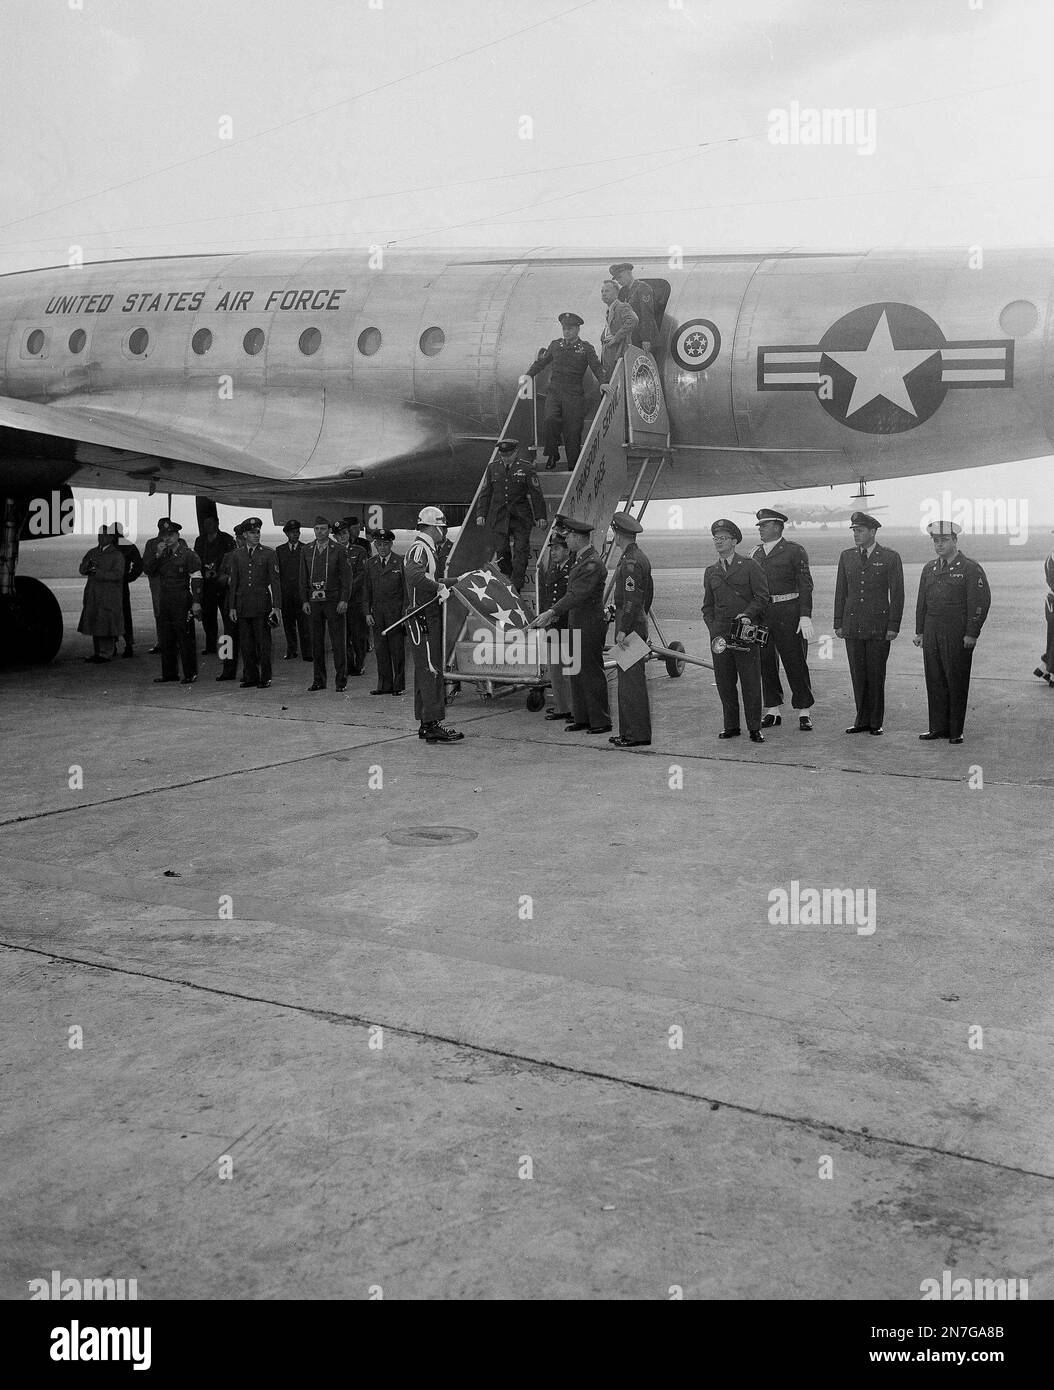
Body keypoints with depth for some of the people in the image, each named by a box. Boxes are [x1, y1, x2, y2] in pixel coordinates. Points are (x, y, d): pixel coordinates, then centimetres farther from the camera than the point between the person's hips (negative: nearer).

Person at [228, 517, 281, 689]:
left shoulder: (269, 554, 2)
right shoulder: (237, 555, 11)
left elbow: (275, 581, -1)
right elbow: (233, 582, 13)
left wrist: (277, 606, -9)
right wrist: (232, 607, 6)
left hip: (262, 603, -3)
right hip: (242, 604, 3)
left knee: (263, 643, -2)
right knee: (246, 644, 5)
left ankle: (265, 678, 4)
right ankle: (250, 677, 13)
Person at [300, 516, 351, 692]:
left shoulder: (339, 550, 1)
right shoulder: (307, 551, 10)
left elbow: (346, 577, -1)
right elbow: (303, 578, 12)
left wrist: (343, 600, -10)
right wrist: (304, 601, 4)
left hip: (334, 601, -3)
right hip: (314, 601, 3)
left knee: (338, 641, -2)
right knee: (316, 641, 6)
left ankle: (341, 680, 4)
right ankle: (319, 680, 13)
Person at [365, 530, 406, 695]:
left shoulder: (400, 562, 0)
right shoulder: (370, 563, 11)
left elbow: (406, 588, -1)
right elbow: (368, 589, 12)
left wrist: (405, 610, -7)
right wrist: (368, 612, 5)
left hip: (396, 610, -4)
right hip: (377, 611, 4)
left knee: (397, 648, -1)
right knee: (380, 648, 5)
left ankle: (399, 685, 6)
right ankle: (384, 685, 11)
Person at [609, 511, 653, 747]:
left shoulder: (631, 562, -17)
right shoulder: (640, 557, 15)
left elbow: (632, 600, -22)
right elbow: (648, 595, 23)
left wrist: (623, 629, -22)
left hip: (630, 625, -10)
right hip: (638, 623, 10)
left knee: (632, 681, -7)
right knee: (627, 681, 14)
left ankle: (639, 735, -4)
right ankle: (628, 732, 19)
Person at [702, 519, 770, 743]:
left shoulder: (750, 566, 3)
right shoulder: (710, 572, 15)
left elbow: (762, 597, -1)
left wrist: (747, 614, -15)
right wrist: (713, 628, 2)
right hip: (720, 633, 4)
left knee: (751, 681, -2)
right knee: (724, 682, 5)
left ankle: (754, 728, 4)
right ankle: (731, 726, 15)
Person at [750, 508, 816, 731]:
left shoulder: (794, 550, -1)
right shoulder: (755, 555, 15)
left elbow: (805, 584, -5)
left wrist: (805, 616, -13)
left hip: (788, 614, -5)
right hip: (761, 616, 5)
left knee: (795, 663, -2)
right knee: (765, 663, 7)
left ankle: (804, 712, 4)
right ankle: (773, 711, 17)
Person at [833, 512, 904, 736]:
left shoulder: (890, 558, 0)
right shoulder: (846, 556, 10)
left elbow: (897, 594, -1)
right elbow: (840, 592, 12)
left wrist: (893, 626, -8)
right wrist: (838, 624, 7)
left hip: (879, 628, -3)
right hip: (852, 627, 3)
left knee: (876, 675, 0)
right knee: (858, 675, 5)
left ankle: (876, 722, 9)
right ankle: (862, 720, 13)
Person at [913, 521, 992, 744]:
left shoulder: (971, 569, -4)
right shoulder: (929, 569, 15)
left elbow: (981, 602, -8)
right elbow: (922, 602, 19)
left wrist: (972, 634, -13)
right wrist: (919, 631, 12)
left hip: (958, 636, -5)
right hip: (932, 634, 5)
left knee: (957, 682, -1)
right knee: (934, 681, 5)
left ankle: (956, 731, 5)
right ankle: (938, 727, 13)